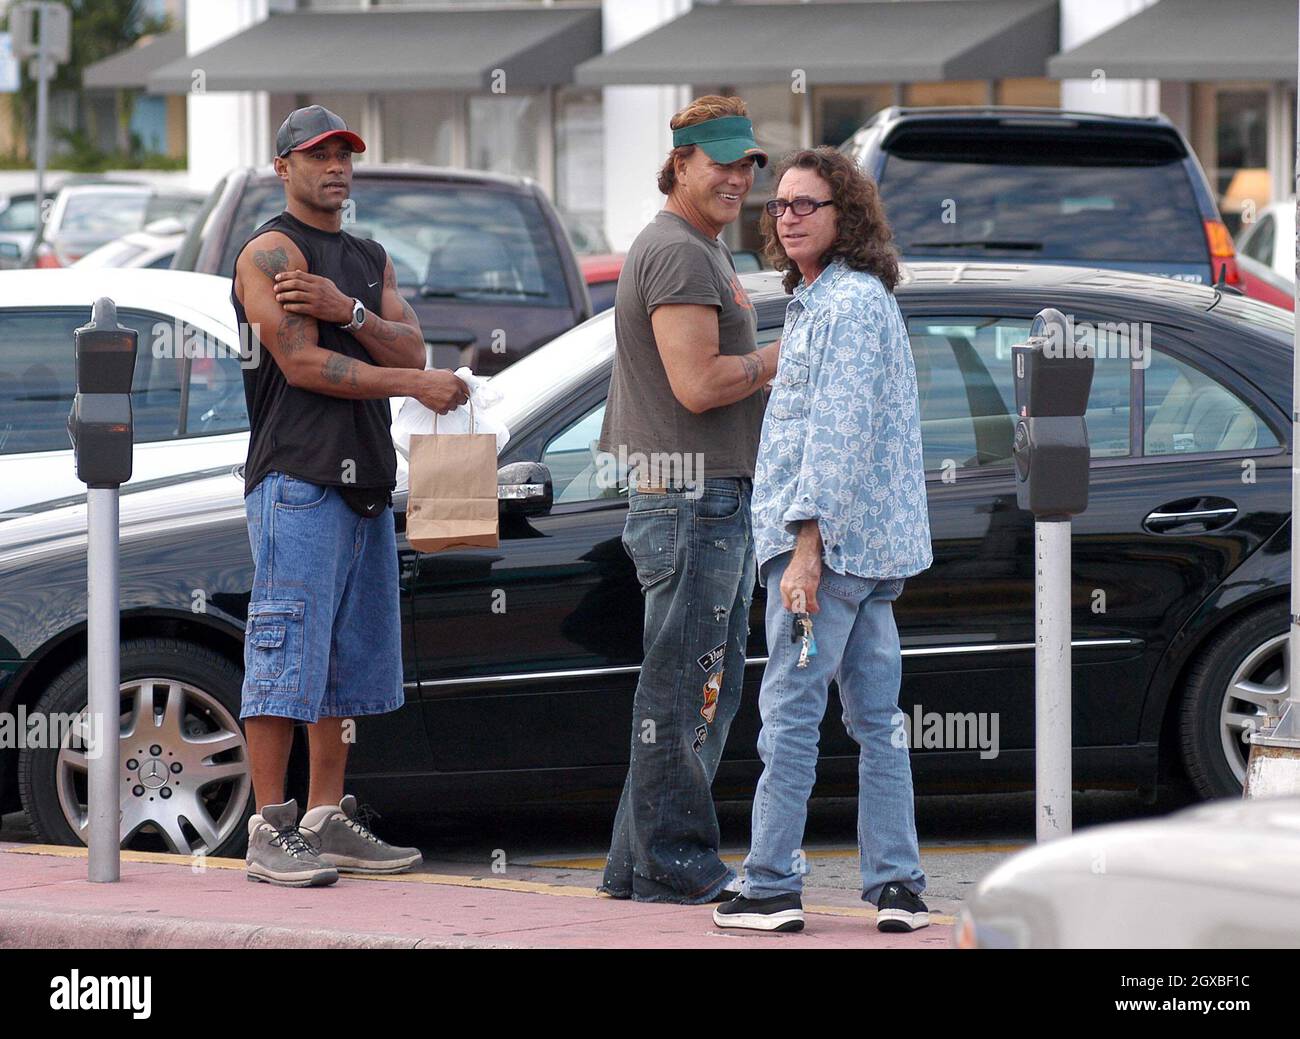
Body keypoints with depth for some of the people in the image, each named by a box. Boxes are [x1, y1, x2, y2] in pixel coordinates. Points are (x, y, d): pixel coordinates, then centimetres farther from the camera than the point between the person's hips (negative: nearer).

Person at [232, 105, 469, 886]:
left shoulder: (371, 260, 22)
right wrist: (417, 384, -9)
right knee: (287, 652, -11)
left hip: (365, 483, 9)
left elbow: (410, 348, 8)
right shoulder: (272, 253, -4)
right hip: (296, 478, -9)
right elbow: (303, 364, -13)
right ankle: (271, 831, -12)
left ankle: (328, 822, 13)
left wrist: (349, 312, -11)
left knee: (349, 658, 9)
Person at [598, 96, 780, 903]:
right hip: (691, 496, -11)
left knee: (711, 686, 14)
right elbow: (698, 384, -21)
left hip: (722, 496, 11)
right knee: (683, 685, -7)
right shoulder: (677, 253, -14)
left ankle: (641, 864, 18)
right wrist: (790, 355, -11)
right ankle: (674, 865, -3)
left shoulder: (708, 250, 21)